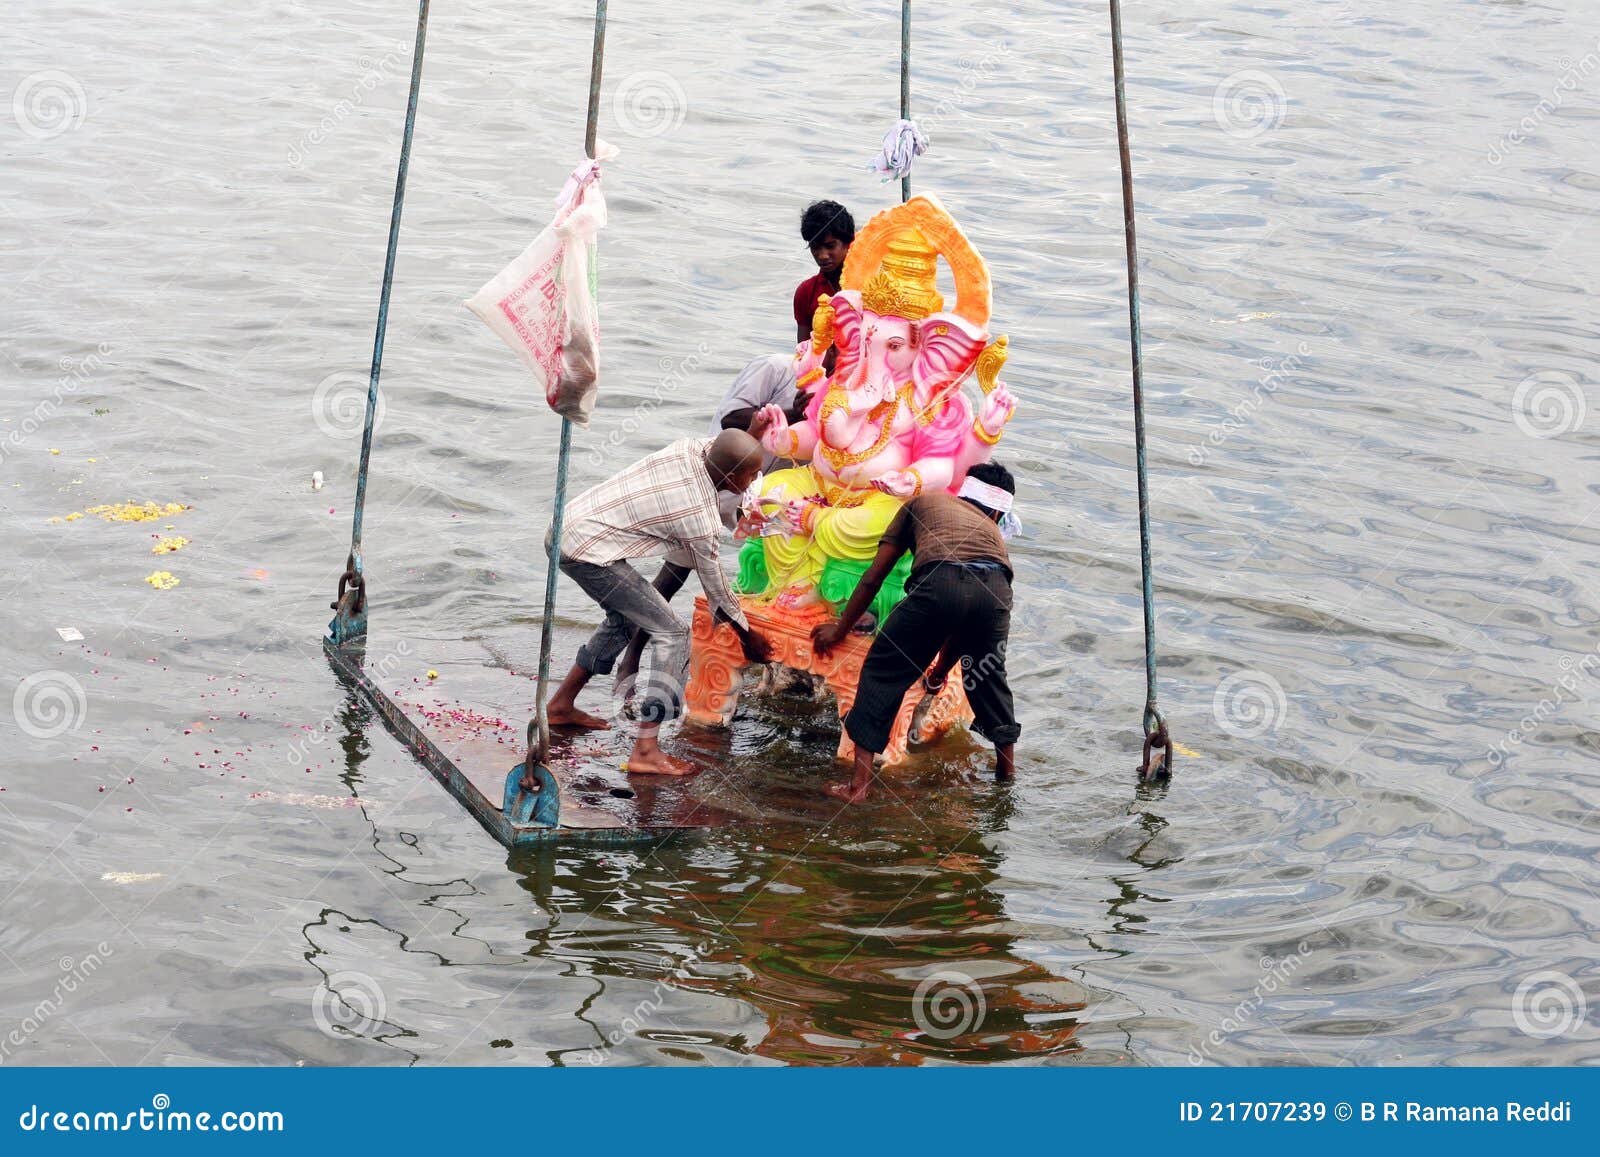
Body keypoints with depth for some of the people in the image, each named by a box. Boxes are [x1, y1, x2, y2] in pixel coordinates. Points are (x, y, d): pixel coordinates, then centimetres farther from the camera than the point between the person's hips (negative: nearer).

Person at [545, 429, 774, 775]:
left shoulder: (688, 447, -2)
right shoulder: (700, 520, -18)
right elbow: (715, 589, -3)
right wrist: (748, 637, 11)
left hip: (568, 522, 9)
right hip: (587, 552, -9)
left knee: (625, 618, 29)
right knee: (672, 634, -6)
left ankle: (561, 706, 39)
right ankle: (646, 751, -11)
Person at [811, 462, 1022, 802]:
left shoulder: (924, 502, 35)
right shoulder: (992, 531, 40)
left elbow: (873, 576, 32)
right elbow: (966, 625, 42)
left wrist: (840, 628, 43)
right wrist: (940, 672, 56)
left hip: (939, 582, -3)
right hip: (995, 590, 3)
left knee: (882, 672, 11)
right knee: (987, 673, 31)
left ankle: (859, 784, 7)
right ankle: (1006, 768, 40)